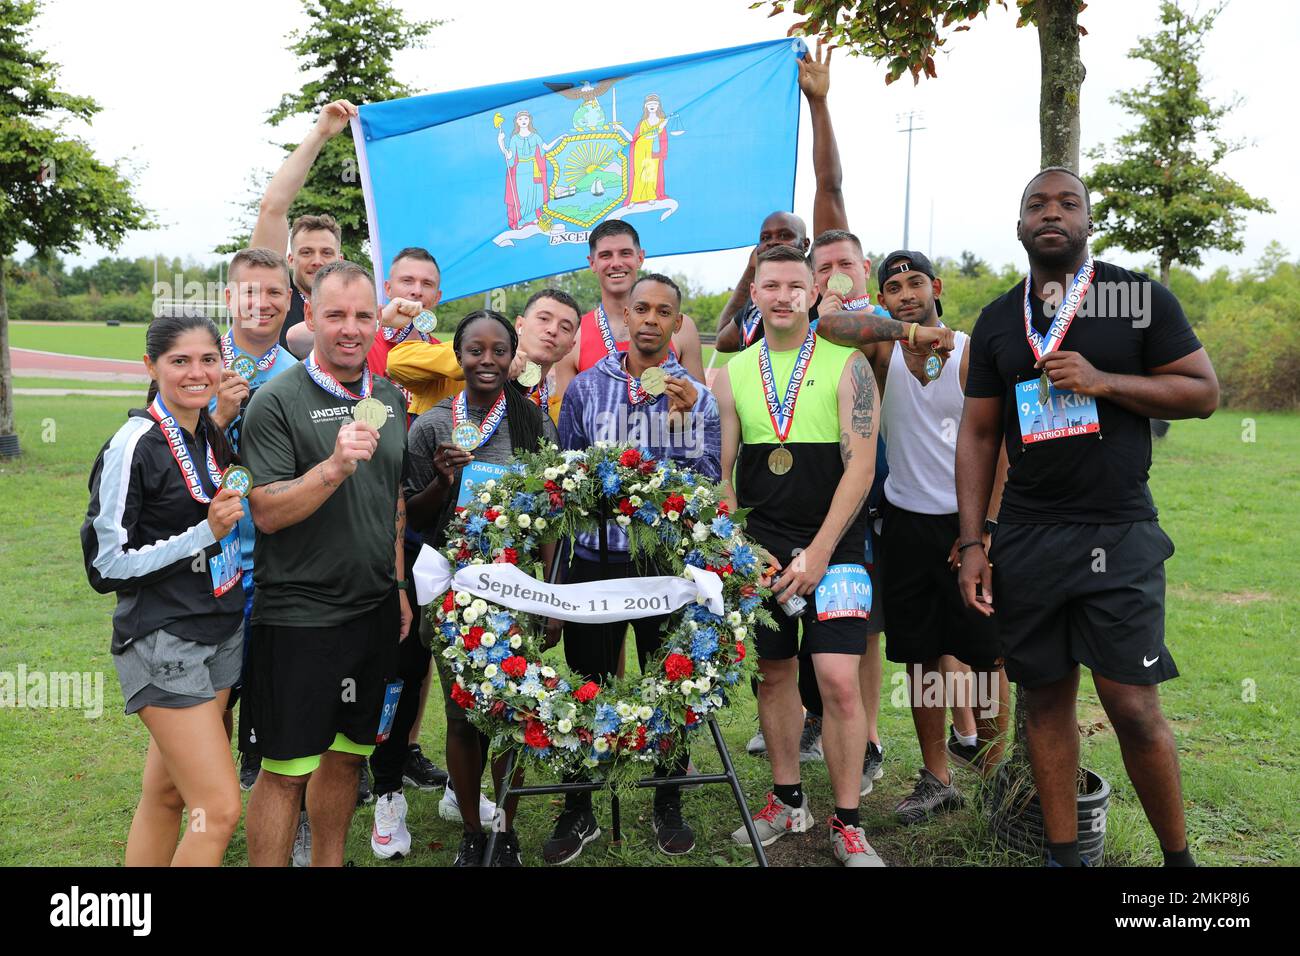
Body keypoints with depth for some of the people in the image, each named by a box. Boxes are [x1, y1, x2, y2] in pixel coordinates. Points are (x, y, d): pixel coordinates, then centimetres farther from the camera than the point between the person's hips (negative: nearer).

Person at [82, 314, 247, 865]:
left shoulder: (213, 437, 9)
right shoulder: (134, 446, -15)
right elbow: (105, 563, -14)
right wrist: (206, 534, -20)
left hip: (222, 631, 7)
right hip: (163, 643, -7)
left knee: (166, 794, 15)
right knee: (220, 809, -9)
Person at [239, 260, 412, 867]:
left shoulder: (390, 400, 10)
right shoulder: (277, 401, -10)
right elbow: (266, 513, -15)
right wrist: (335, 466, -28)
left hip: (375, 611, 6)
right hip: (299, 616, -6)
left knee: (346, 756, 17)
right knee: (285, 770, 2)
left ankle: (329, 862, 33)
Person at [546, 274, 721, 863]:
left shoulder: (695, 394, 4)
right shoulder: (586, 387, 5)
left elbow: (706, 481, -5)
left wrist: (683, 419, -18)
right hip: (594, 556, 1)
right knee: (587, 686, 7)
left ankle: (668, 806, 26)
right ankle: (578, 811, 22)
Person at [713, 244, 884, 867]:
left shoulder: (847, 365, -3)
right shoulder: (734, 374, 8)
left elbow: (860, 464, -9)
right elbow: (721, 471, 9)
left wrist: (819, 553, -16)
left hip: (833, 547, -3)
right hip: (758, 549, 4)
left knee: (839, 681, -9)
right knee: (774, 673, 12)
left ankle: (846, 826, 6)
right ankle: (787, 801, 29)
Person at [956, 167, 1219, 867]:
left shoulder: (1140, 297, 2)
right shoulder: (997, 320, 10)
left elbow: (1203, 392, 0)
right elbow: (977, 434, 9)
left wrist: (1102, 380, -15)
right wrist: (972, 545, 2)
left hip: (1119, 534, -3)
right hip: (1025, 539, 3)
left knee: (1132, 706, -6)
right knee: (1045, 699, 8)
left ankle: (1178, 856, 15)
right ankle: (1063, 853, 21)